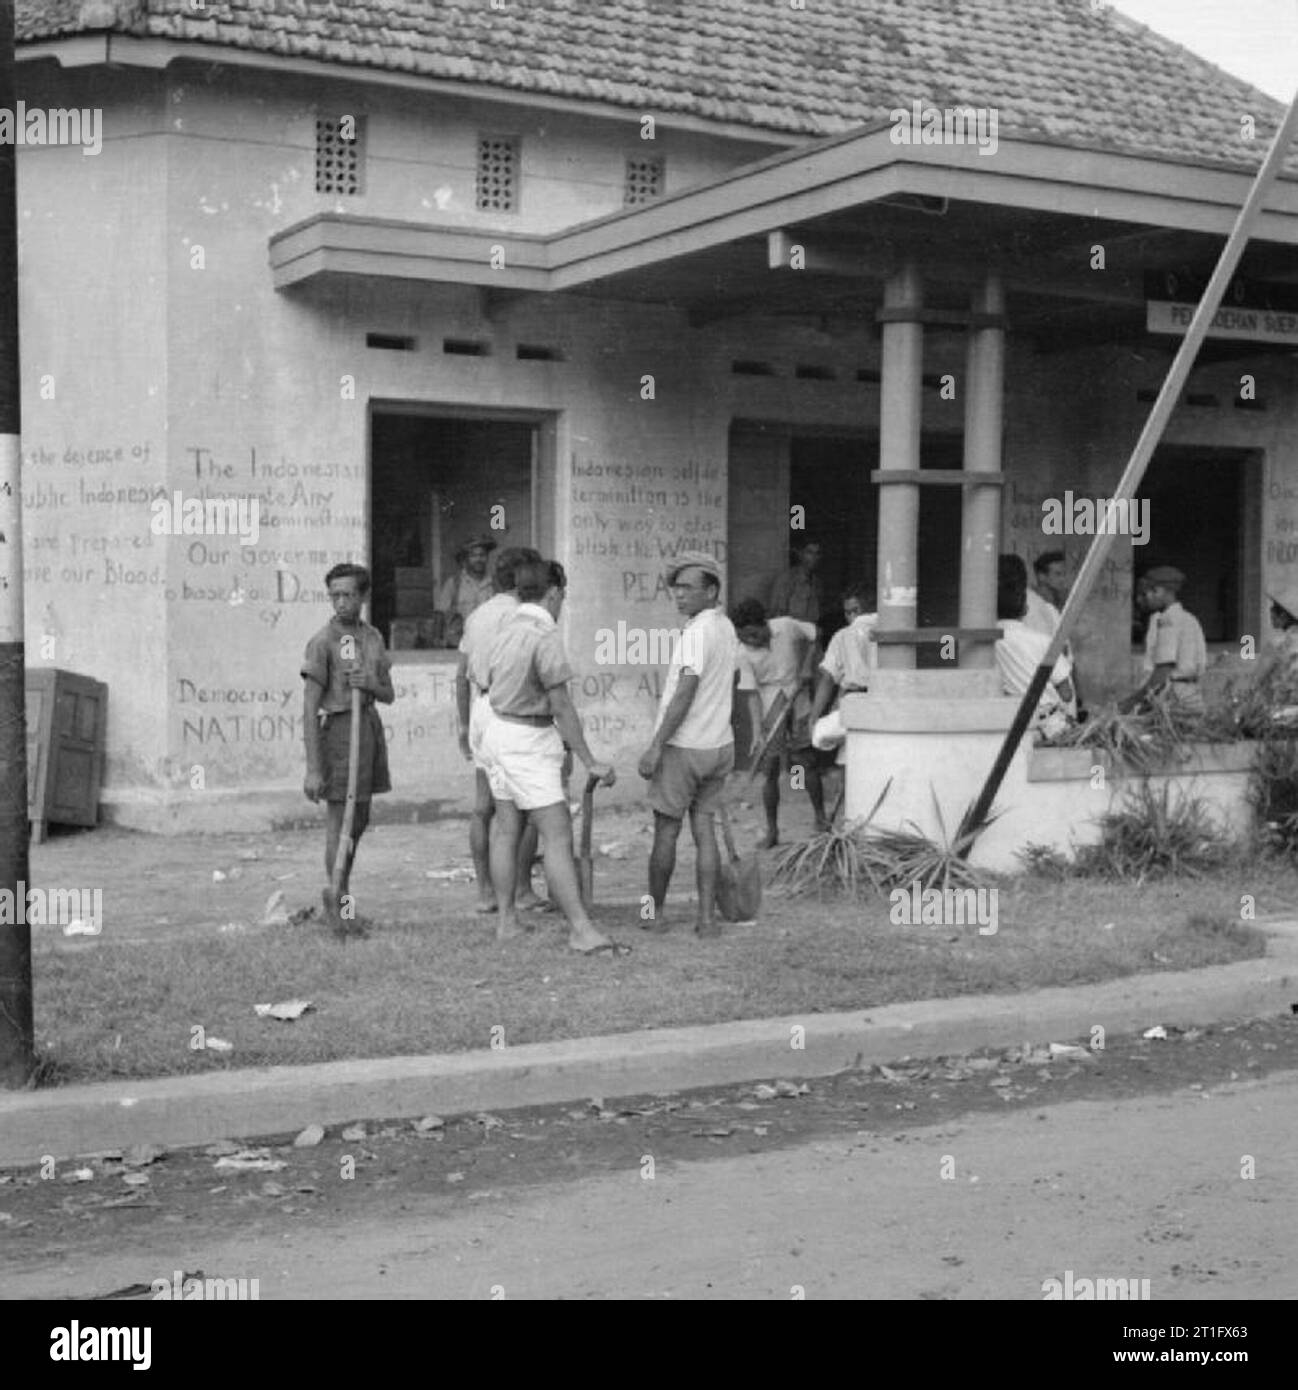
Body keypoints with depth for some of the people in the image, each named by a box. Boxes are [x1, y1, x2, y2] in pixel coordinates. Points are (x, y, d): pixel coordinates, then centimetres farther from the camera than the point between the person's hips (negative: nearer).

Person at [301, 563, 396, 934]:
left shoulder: (372, 637, 8)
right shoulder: (323, 642, -11)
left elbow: (388, 694, 10)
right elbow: (310, 708, -14)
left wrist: (369, 685, -15)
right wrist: (313, 769, -17)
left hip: (369, 725, 7)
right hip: (337, 727, -7)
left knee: (359, 820, 16)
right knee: (339, 821, -1)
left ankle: (335, 894, 33)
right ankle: (340, 903, 11)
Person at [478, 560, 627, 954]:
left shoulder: (507, 630, 8)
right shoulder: (546, 635, -19)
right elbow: (561, 707, -20)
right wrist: (591, 763, -15)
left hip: (499, 730, 10)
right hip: (530, 742, -9)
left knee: (505, 829, 13)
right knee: (558, 835, -10)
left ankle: (506, 921, 18)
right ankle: (581, 929, -11)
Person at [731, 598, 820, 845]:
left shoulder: (787, 627, -10)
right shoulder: (744, 654, -13)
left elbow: (815, 636, 9)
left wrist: (806, 667, 1)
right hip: (770, 711, -1)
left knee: (808, 764, 0)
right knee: (770, 772, 0)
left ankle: (821, 818, 15)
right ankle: (772, 830, 9)